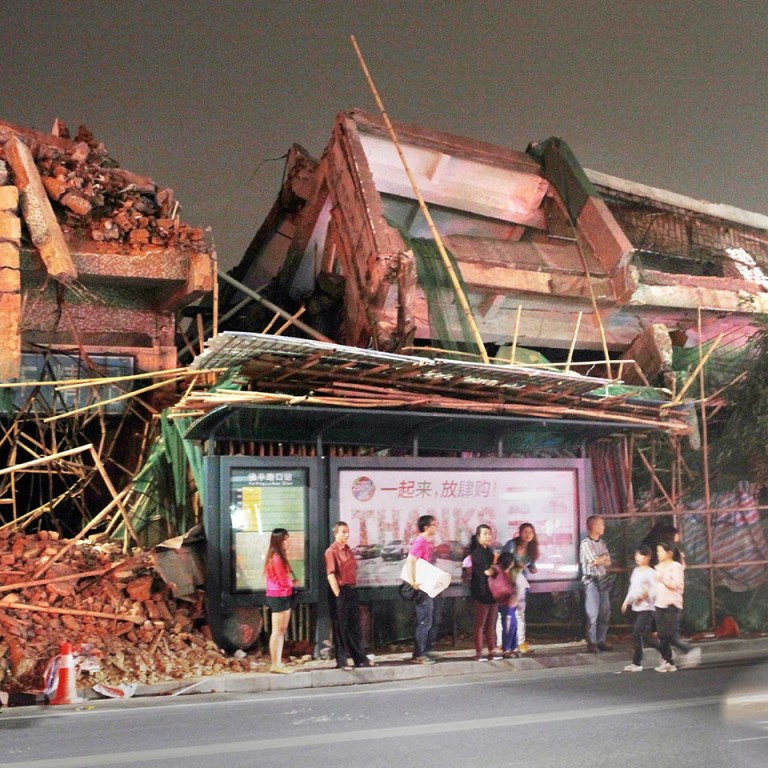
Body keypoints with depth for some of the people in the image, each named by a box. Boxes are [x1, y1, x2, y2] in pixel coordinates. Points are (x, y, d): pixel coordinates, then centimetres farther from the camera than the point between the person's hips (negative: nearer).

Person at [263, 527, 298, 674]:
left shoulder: (278, 557, 14)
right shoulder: (277, 558, -18)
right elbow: (284, 581, -17)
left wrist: (291, 582, -6)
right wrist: (294, 583, 2)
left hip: (282, 597, 10)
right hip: (278, 597, -10)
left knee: (281, 631, 11)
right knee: (277, 631, -5)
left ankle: (278, 663, 14)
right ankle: (275, 664, -2)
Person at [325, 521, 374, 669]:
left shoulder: (347, 549, 14)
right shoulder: (331, 551, -11)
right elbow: (331, 575, -16)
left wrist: (354, 587, 12)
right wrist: (338, 595, -18)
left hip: (352, 590, 8)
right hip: (341, 591, -8)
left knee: (355, 626, 13)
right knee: (340, 627, 0)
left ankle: (360, 658, 21)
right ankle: (341, 661, 7)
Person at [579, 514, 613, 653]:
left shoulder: (601, 542, 13)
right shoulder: (585, 543, -9)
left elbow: (608, 563, 9)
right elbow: (595, 561, -14)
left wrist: (599, 560, -9)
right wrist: (604, 557, 4)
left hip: (603, 580, 7)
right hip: (591, 580, -7)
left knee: (605, 612, 7)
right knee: (592, 613, -6)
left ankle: (601, 641, 16)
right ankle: (591, 643, -2)